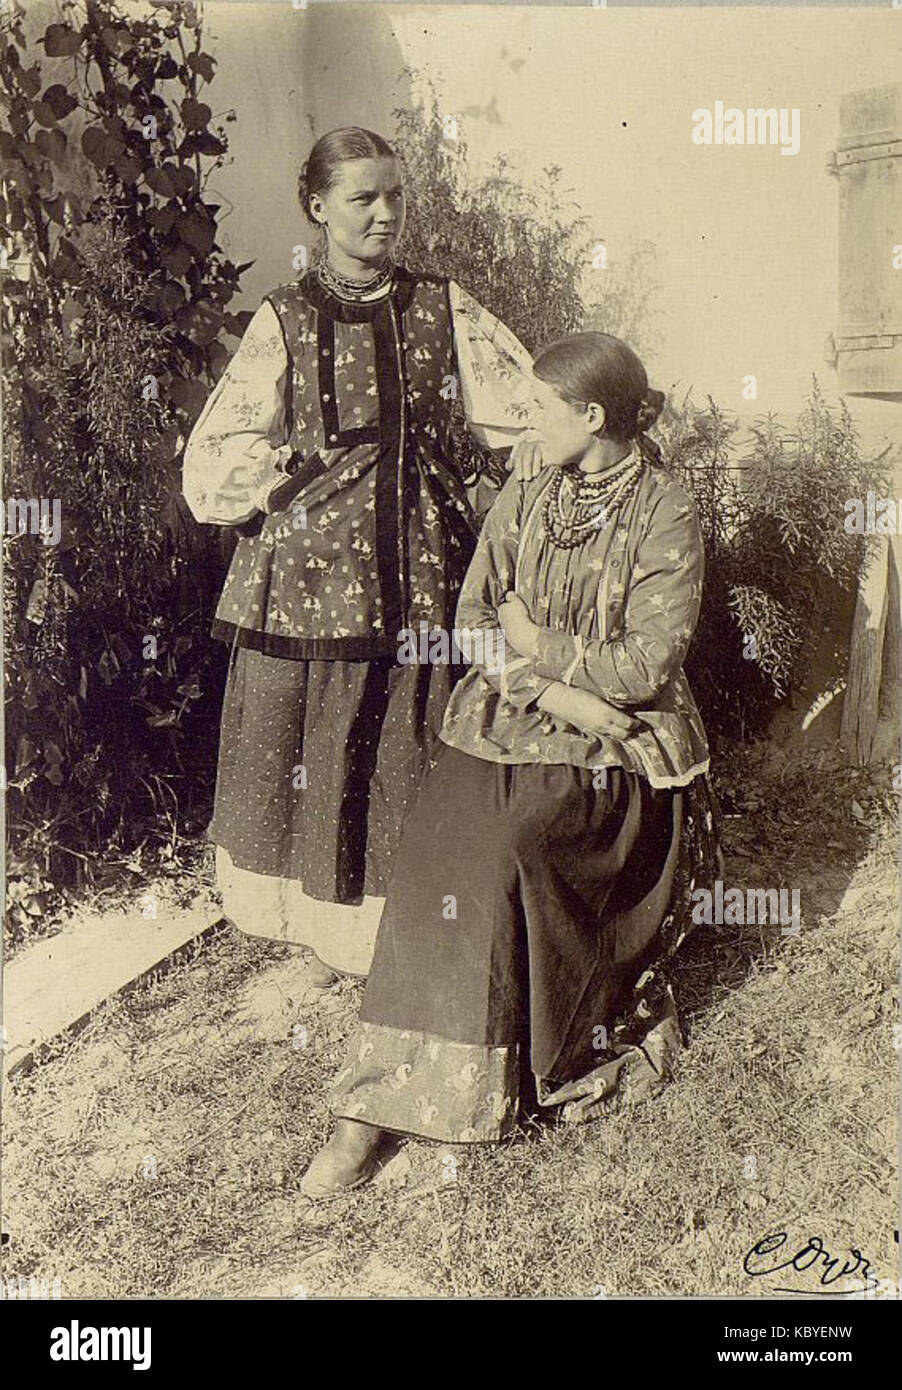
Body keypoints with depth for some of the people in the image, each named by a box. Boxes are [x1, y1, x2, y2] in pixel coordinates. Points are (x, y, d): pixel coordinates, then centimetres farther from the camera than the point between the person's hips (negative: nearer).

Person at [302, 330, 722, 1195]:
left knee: (512, 840, -31)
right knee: (442, 846, -23)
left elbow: (646, 666, -10)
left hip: (620, 745, -3)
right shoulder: (521, 502, 12)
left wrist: (533, 643, -3)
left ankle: (587, 1052, -7)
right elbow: (473, 622, 6)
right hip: (507, 719, 3)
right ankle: (373, 1110, -20)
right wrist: (552, 689, -10)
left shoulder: (667, 517, -3)